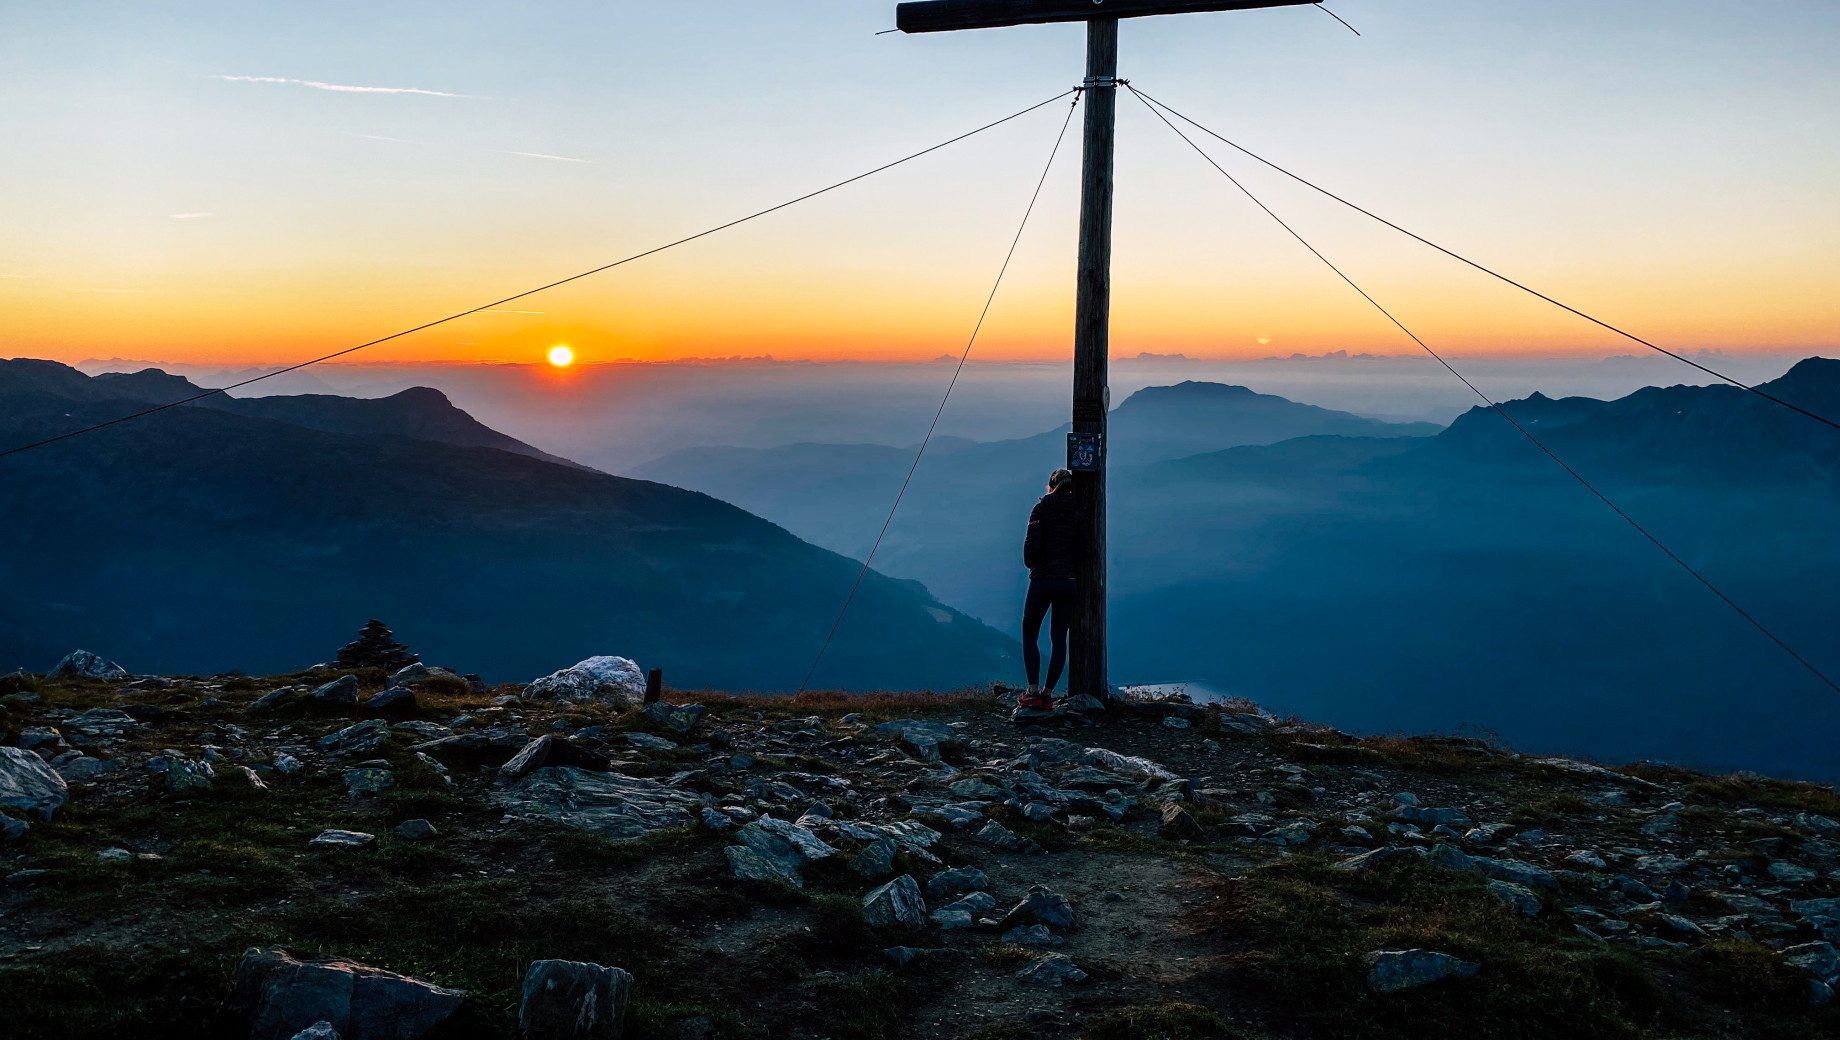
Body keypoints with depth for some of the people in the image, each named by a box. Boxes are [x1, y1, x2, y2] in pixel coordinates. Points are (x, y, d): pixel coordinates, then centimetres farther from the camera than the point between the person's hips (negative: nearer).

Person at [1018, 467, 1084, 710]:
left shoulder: (1041, 508, -5)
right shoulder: (1079, 514, 4)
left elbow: (1031, 544, -12)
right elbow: (1082, 549, -1)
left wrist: (1030, 564, 6)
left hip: (1042, 580, -3)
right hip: (1068, 582, 3)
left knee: (1029, 635, 7)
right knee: (1059, 639, 7)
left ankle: (1033, 690, -4)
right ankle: (1048, 692, 4)